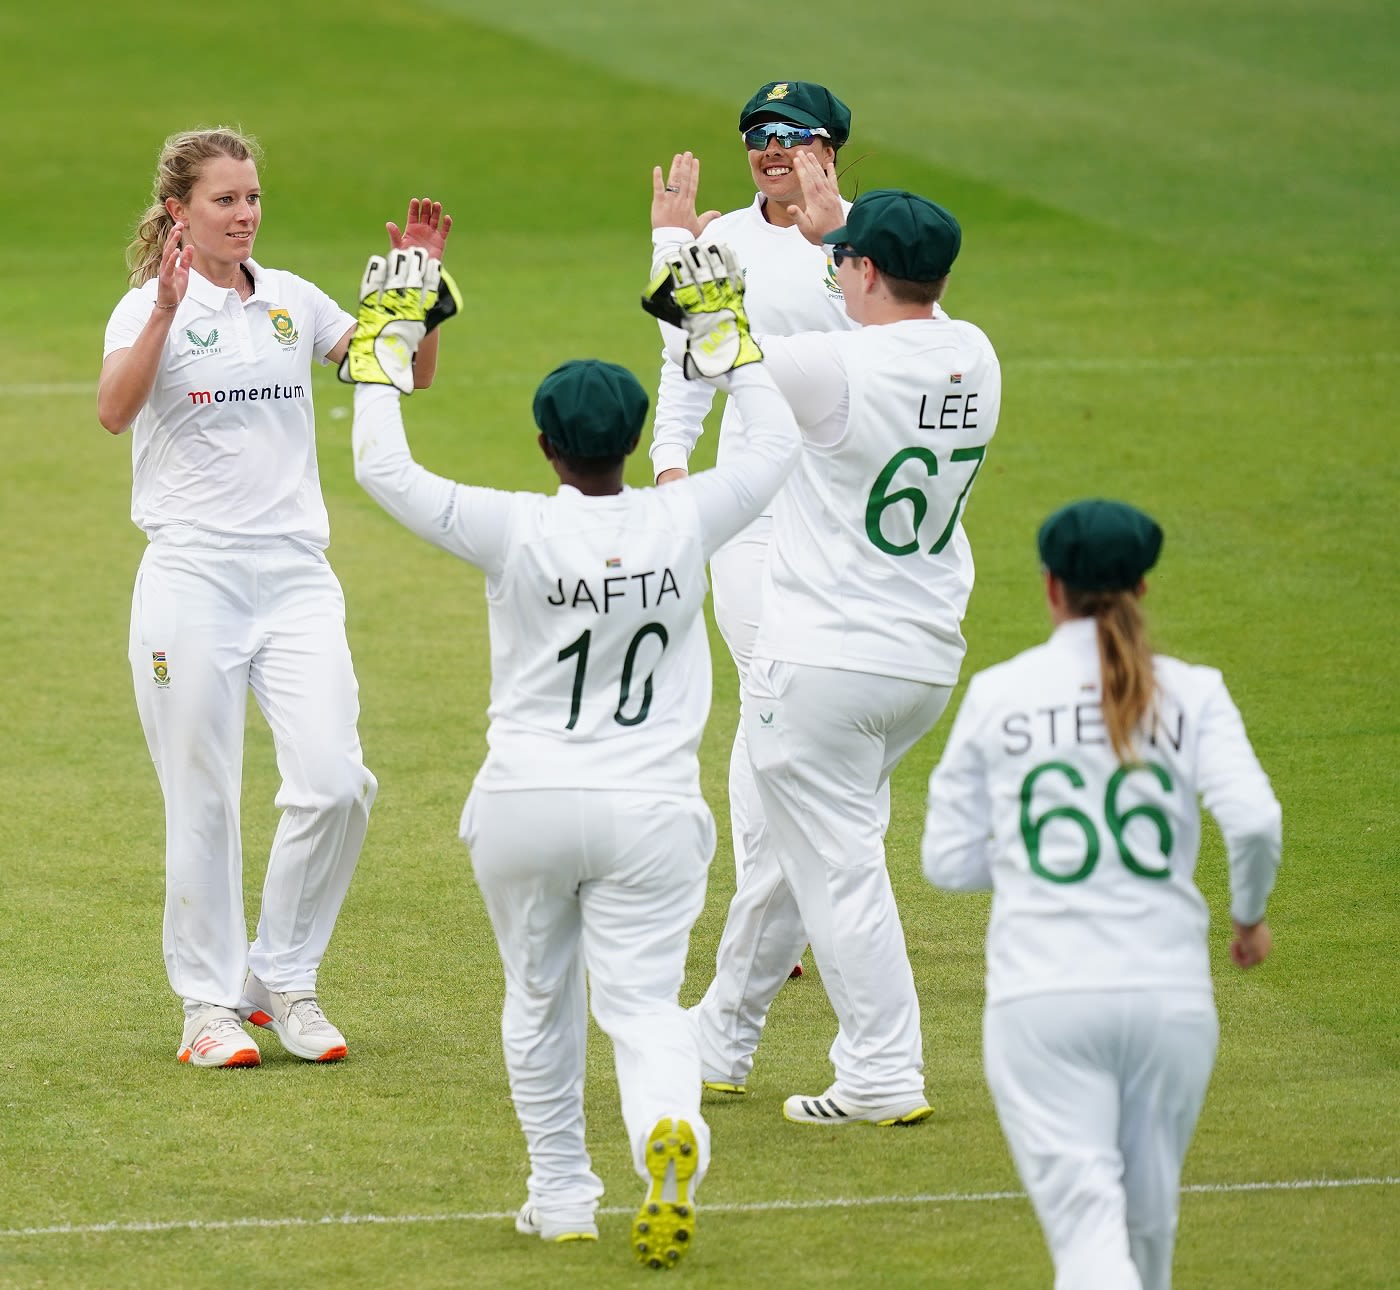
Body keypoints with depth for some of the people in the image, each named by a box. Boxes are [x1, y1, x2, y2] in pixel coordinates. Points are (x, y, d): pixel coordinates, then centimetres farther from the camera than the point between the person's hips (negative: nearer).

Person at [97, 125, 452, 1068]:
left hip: (296, 575, 3)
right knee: (203, 803, 1)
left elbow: (409, 373, 11)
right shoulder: (151, 306, -2)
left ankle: (282, 980, 9)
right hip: (193, 578, -3)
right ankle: (211, 1002, 13)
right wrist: (167, 310, -34)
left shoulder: (292, 300, 11)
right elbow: (115, 410, -21)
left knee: (334, 783, -7)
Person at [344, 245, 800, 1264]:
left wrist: (381, 345, 6)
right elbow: (776, 443, 12)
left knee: (540, 1001, 18)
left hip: (525, 808, -1)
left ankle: (562, 1197, 24)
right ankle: (672, 1135, -30)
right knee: (645, 1002, 1)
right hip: (649, 810, 1)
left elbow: (383, 469, -5)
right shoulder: (684, 523, -5)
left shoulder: (515, 532, -11)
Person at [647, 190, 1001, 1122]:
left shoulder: (841, 369, -19)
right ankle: (722, 1041, 33)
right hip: (929, 662, 8)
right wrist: (834, 213, 33)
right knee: (793, 844, 21)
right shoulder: (974, 359, 1)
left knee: (839, 865, -2)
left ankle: (885, 1077, -3)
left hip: (823, 664, -8)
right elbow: (916, 303, 24)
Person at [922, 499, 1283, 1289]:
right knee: (1149, 1219, 20)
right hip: (1171, 997, 1)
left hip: (1041, 998, -1)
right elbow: (1255, 820, -10)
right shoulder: (1192, 693, 4)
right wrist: (1250, 915, 9)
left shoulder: (996, 695, 5)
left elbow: (950, 861, 6)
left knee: (1088, 1225, -9)